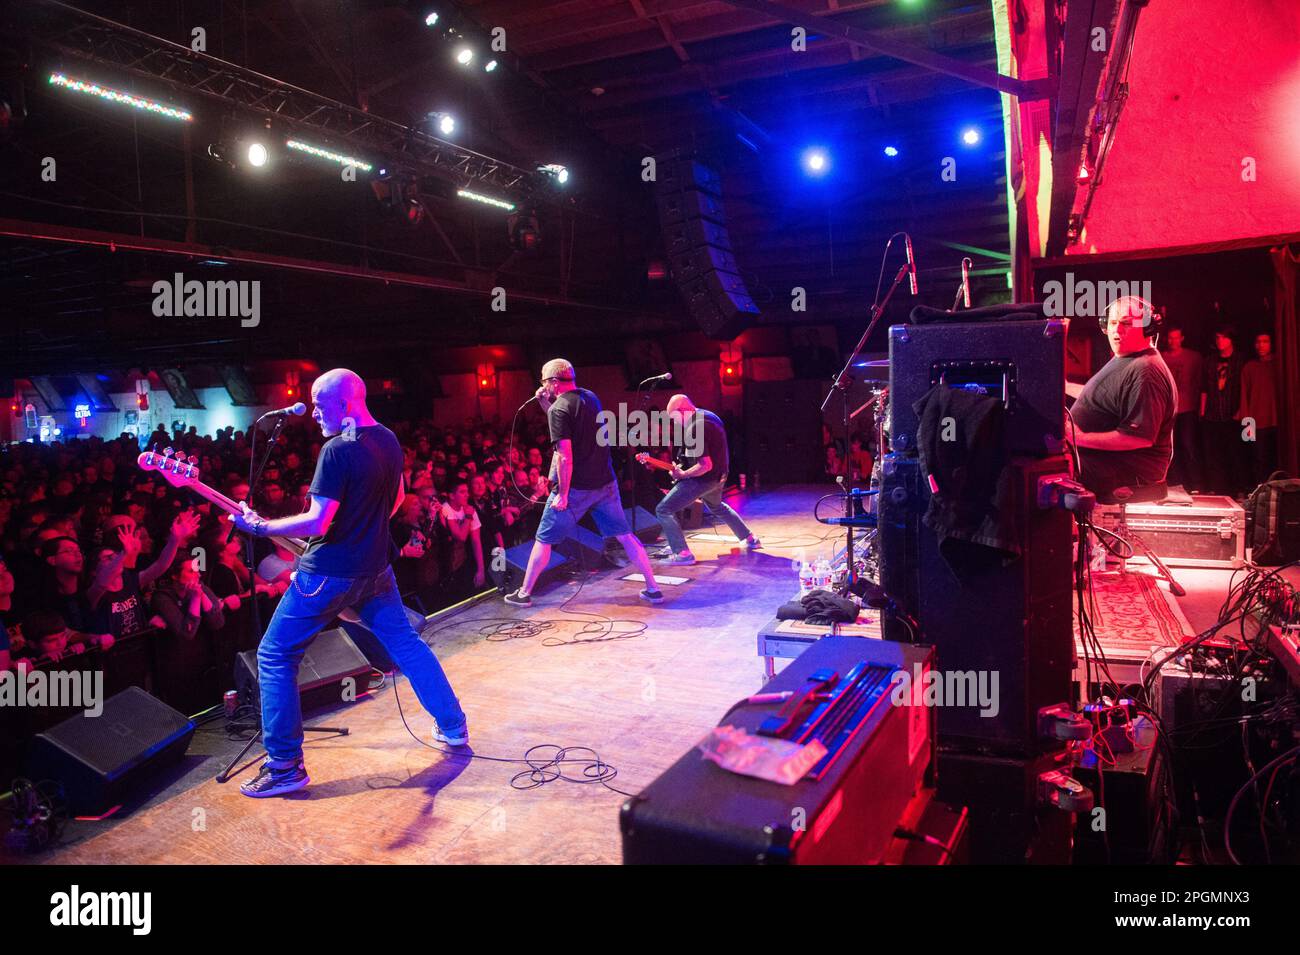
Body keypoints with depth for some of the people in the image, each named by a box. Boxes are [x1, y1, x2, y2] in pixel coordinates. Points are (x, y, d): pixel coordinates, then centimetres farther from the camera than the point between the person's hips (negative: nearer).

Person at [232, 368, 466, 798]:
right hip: (374, 566, 8)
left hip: (329, 573, -8)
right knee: (406, 642, 20)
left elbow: (316, 523, -22)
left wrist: (260, 526, -13)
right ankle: (453, 725, 25)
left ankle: (285, 766, 7)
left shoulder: (338, 450, -20)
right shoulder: (389, 440, 5)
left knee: (275, 657, 4)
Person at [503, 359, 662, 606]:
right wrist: (545, 404, 15)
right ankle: (653, 588, 9)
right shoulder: (591, 397, 9)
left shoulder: (559, 409, -14)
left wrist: (562, 493, -16)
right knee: (625, 535, 10)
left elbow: (565, 455, -20)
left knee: (544, 539, 8)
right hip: (605, 483, 6)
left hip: (576, 488, -6)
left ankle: (524, 593, 17)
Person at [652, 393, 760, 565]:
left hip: (703, 479, -10)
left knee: (663, 510, -8)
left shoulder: (692, 430, -25)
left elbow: (705, 466, -29)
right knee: (716, 507, 37)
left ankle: (683, 553, -13)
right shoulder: (709, 416, 6)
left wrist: (682, 475, -17)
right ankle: (749, 539, 42)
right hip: (719, 476, 10)